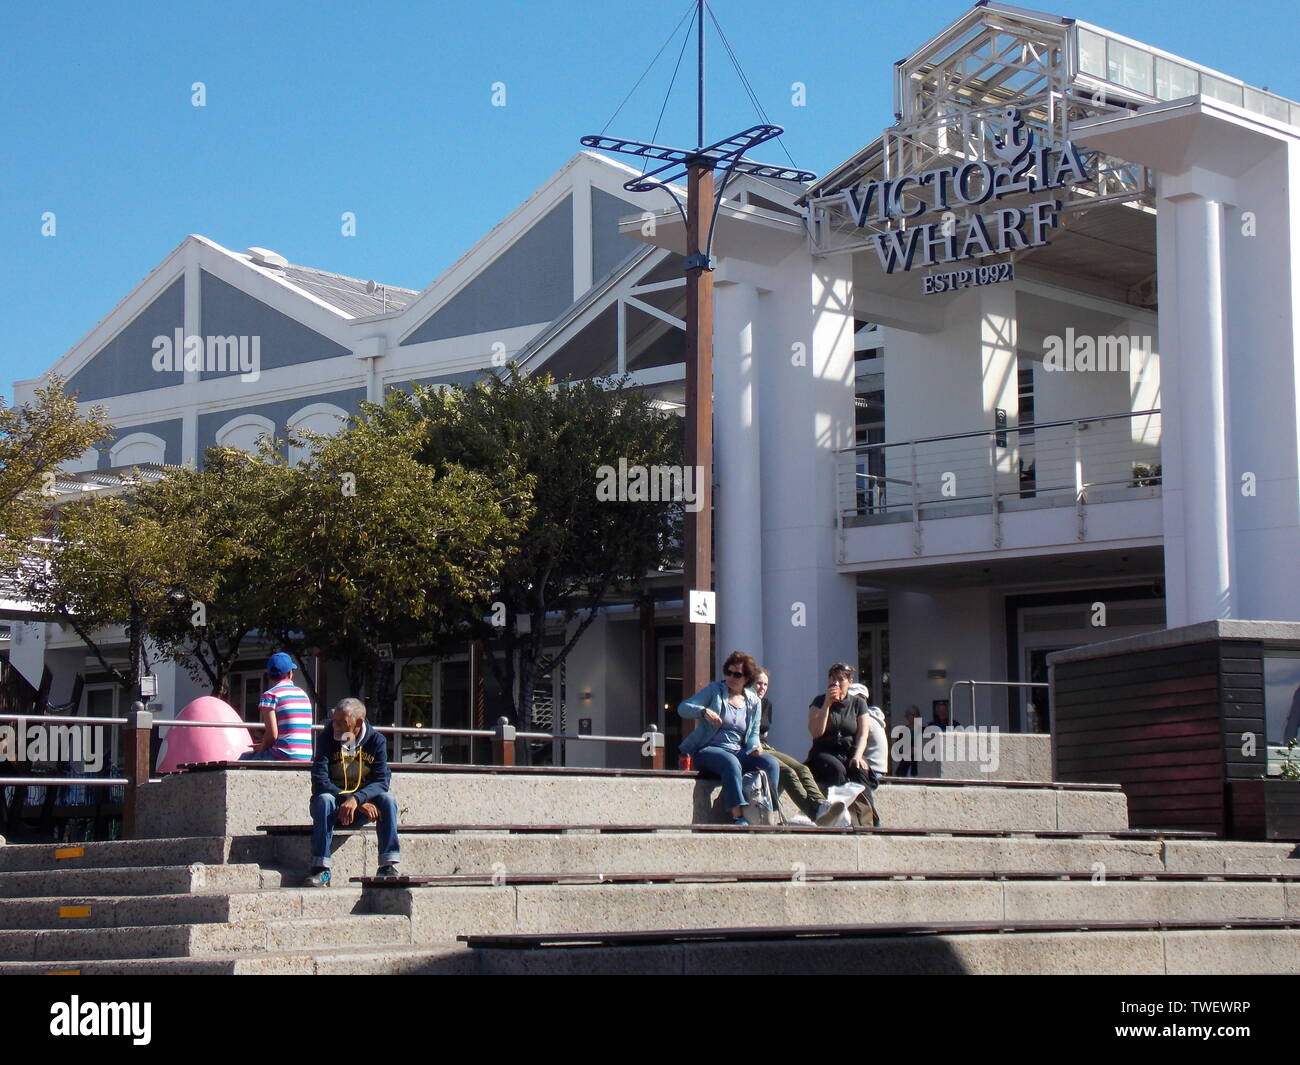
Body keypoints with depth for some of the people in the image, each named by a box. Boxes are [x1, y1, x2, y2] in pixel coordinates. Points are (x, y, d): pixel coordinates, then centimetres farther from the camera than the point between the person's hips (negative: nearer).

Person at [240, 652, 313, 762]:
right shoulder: (303, 694, 15)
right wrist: (266, 743, 21)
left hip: (284, 757, -7)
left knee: (243, 759, 17)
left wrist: (262, 748, 8)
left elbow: (272, 734, -12)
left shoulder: (270, 695, -6)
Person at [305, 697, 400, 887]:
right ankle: (321, 869, -35)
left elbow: (382, 781, -16)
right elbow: (319, 782, -20)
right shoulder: (327, 739, -9)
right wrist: (353, 802, -30)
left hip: (361, 811, 1)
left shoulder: (376, 741, -5)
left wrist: (356, 800, -36)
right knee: (323, 799, -32)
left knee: (387, 799, -25)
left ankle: (389, 867, -27)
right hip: (333, 805, -1)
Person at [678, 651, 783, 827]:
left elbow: (753, 733, 17)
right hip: (709, 750, -4)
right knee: (731, 762, -39)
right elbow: (683, 708, -6)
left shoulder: (754, 702, 15)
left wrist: (756, 746, -7)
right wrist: (704, 711, -26)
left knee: (771, 763, -24)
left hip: (739, 753, 4)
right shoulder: (714, 690, 4)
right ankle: (738, 818, -46)